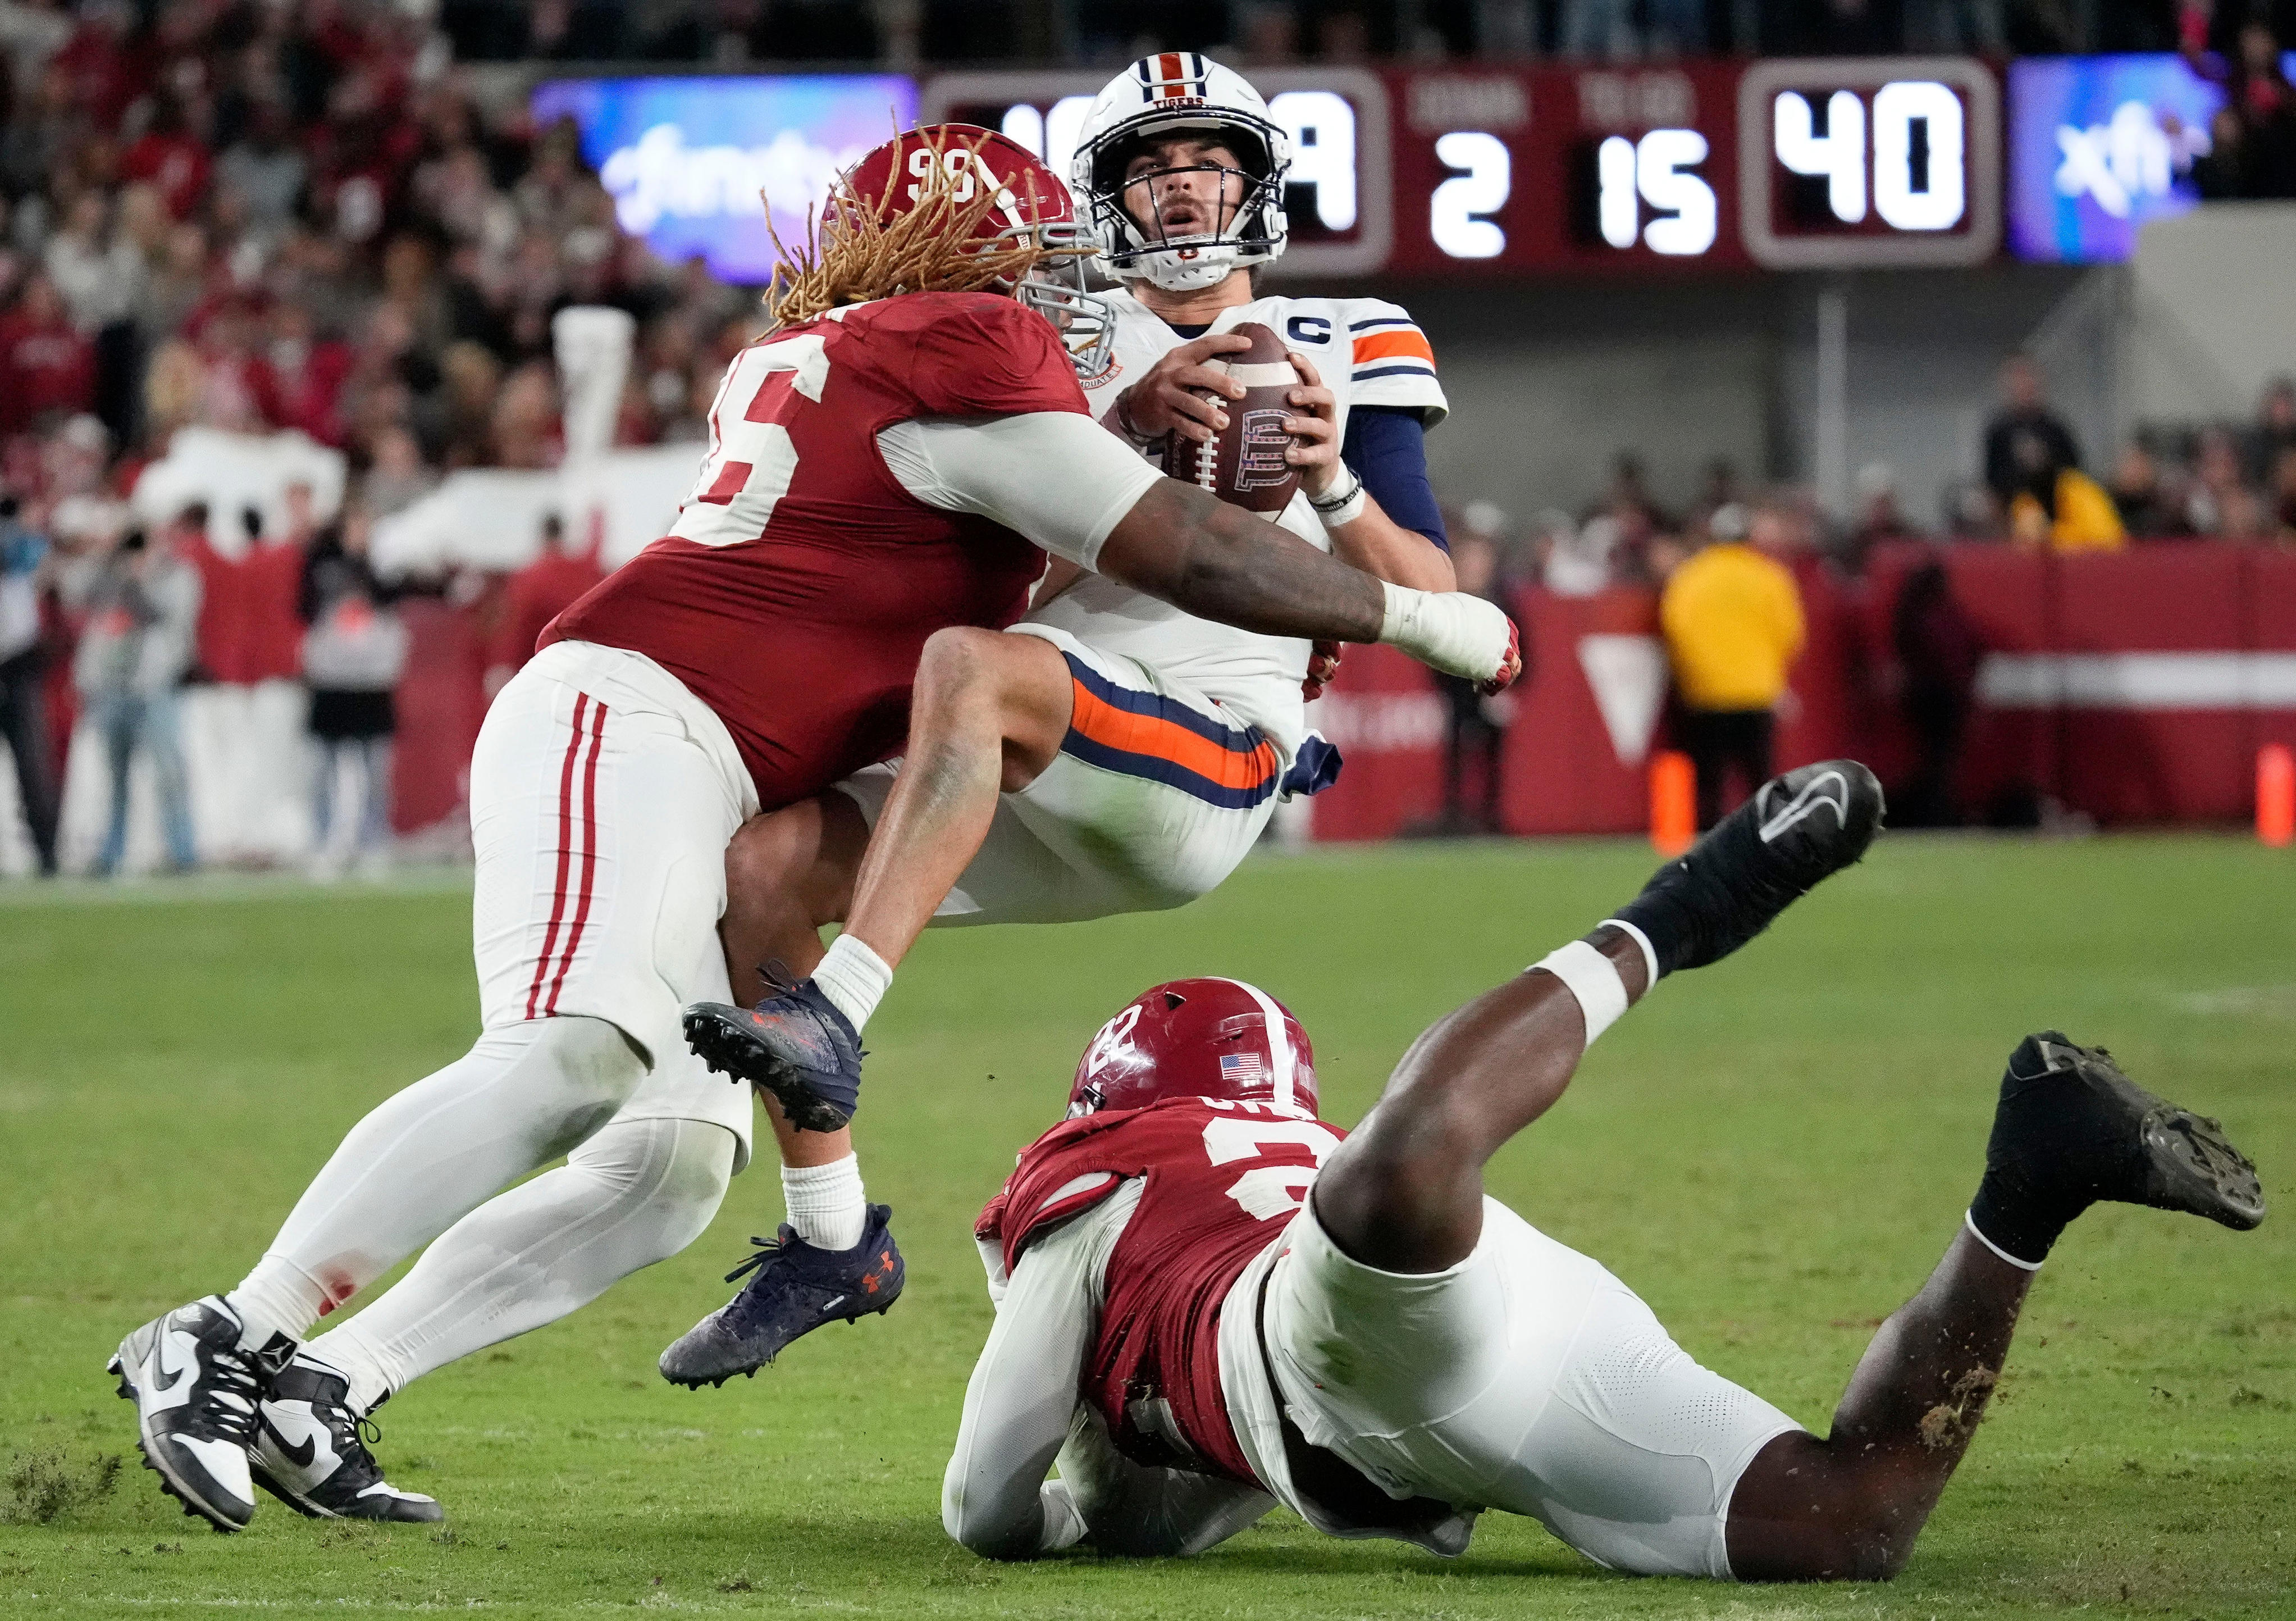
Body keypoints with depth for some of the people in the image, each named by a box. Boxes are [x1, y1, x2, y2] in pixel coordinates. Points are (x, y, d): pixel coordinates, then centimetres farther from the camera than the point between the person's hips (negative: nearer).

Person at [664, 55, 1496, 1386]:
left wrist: (1333, 484, -14)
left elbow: (1430, 602, 5)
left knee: (968, 667, -33)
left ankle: (834, 1025, -46)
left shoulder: (1345, 355, 12)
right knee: (761, 873, -10)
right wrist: (1132, 419, -12)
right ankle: (834, 1243, 2)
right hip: (1042, 790, 5)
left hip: (1211, 753, -5)